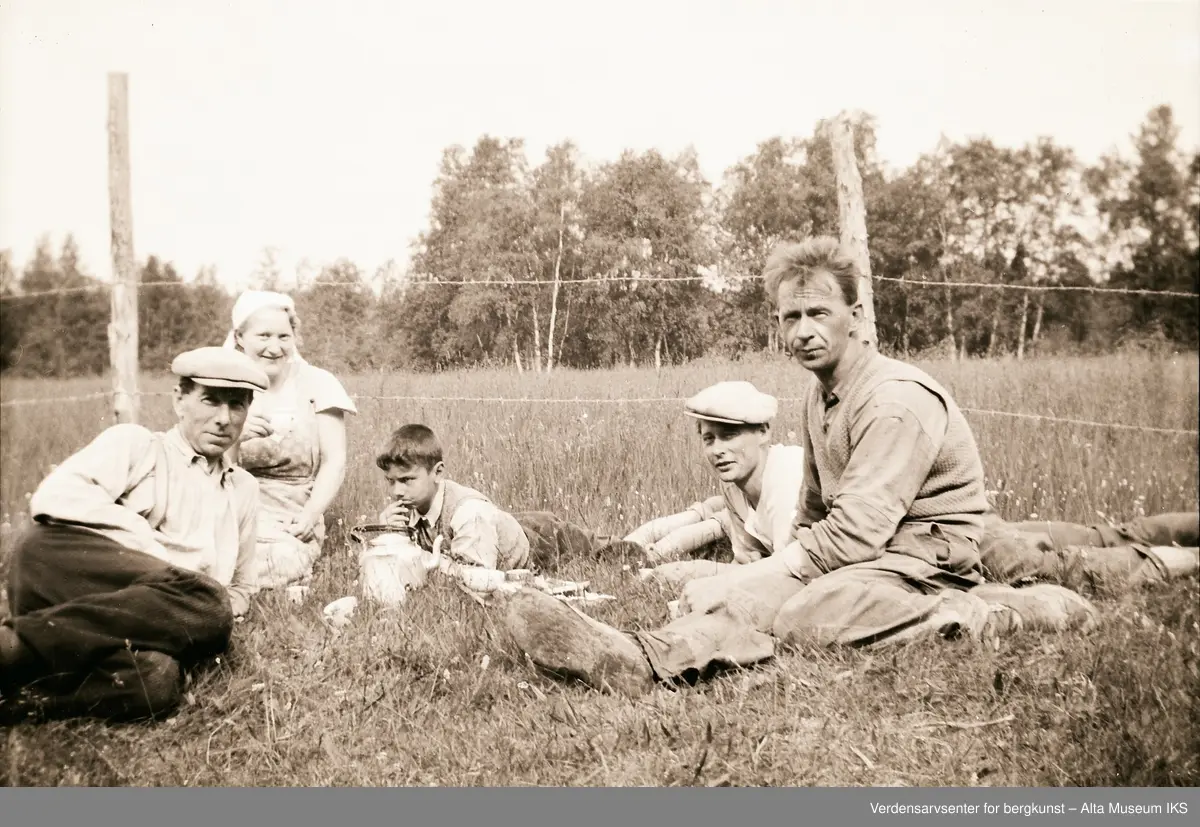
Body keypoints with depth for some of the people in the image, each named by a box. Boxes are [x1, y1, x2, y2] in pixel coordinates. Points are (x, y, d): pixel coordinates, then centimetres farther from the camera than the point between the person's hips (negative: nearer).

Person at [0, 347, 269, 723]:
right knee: (207, 607, -34)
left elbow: (239, 586, 37)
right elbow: (55, 497, -5)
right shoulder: (134, 443, 14)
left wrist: (225, 608, 10)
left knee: (154, 680, -37)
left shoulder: (244, 488, 28)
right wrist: (160, 554, -8)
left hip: (133, 616, 3)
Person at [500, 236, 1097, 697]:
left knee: (808, 616, -35)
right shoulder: (820, 395, 14)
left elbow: (853, 534, -24)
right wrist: (757, 577, 4)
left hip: (924, 558, -8)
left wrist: (741, 579, -21)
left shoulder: (896, 401, -18)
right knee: (750, 595, -20)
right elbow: (813, 513, 19)